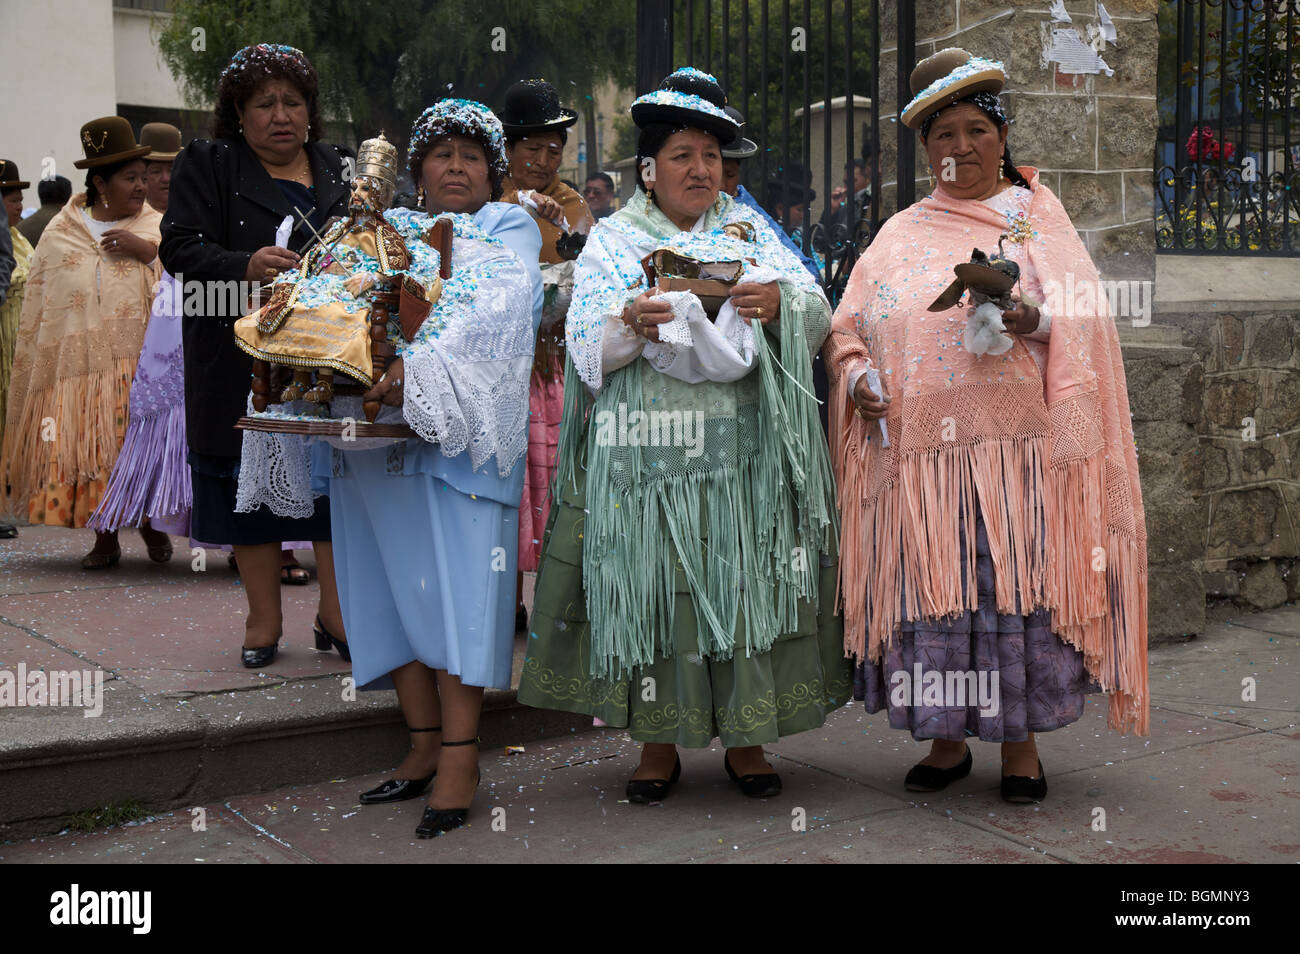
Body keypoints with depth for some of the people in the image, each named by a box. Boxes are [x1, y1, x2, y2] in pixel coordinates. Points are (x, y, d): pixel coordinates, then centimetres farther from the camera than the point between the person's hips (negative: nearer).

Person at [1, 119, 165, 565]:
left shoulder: (157, 228, 9)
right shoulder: (59, 236, 10)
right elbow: (36, 309, 11)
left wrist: (148, 251, -14)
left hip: (140, 362, -1)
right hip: (77, 364, 1)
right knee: (89, 450, 1)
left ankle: (152, 526, 11)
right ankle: (105, 540, 14)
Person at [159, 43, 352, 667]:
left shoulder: (342, 170, 15)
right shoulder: (206, 166, 6)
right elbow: (182, 247, -6)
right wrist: (245, 266, -24)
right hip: (242, 364, -1)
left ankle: (335, 614, 10)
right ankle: (264, 617, 16)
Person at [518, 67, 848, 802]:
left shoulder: (750, 231, 15)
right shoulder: (614, 239, 11)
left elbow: (817, 315, 5)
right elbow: (585, 342, -1)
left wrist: (780, 302, -17)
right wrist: (632, 323, -22)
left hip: (741, 450, 1)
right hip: (648, 450, -1)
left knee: (744, 581, 1)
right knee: (652, 584, 0)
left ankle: (746, 735, 14)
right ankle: (659, 741, 13)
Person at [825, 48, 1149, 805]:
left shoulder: (1036, 219, 11)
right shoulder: (902, 234, 18)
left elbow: (1086, 316, 0)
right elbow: (850, 327, 17)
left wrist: (1037, 321, -21)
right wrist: (858, 376, -3)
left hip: (1013, 446, -2)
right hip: (918, 451, 3)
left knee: (1014, 582, -3)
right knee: (929, 591, 2)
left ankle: (1021, 741, 11)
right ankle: (947, 740, 16)